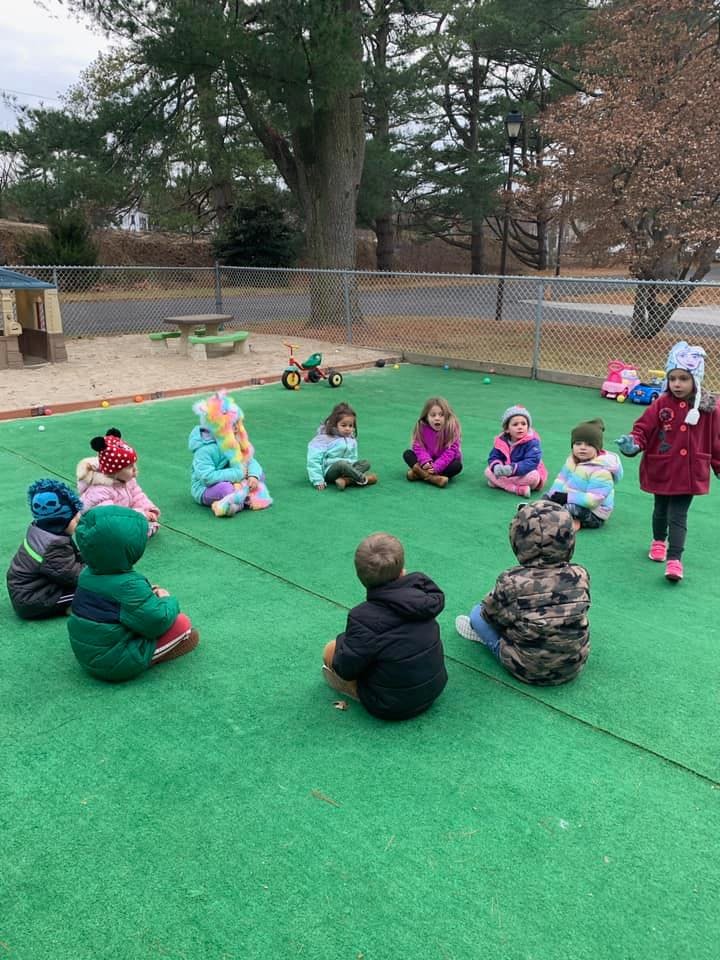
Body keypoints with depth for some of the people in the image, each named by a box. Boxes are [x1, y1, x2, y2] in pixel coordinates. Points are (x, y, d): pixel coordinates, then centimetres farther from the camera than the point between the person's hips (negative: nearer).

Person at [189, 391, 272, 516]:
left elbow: (250, 460, -1)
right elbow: (207, 477, -34)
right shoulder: (205, 449, -25)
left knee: (259, 473, -3)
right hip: (206, 489, -9)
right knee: (224, 488, -41)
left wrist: (254, 475, -24)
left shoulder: (234, 441, -1)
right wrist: (237, 473, -30)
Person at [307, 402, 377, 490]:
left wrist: (352, 470, 0)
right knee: (342, 464, -38)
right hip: (329, 471, -7)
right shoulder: (324, 439, -10)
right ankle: (363, 479, -24)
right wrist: (318, 481, -21)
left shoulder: (351, 440, 10)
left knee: (366, 463, -16)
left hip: (346, 468, 7)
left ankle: (345, 480, -37)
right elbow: (314, 460, -14)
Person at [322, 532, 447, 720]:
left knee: (330, 650, 4)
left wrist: (344, 640, 0)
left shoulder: (364, 619, -30)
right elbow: (438, 597, 10)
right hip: (435, 690, 5)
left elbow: (347, 669, -18)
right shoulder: (420, 593, -16)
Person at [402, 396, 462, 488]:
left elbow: (450, 451, -23)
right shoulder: (421, 427, -10)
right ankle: (432, 477, -37)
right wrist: (425, 462, -32)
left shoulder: (452, 428, -18)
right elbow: (418, 447, -13)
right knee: (407, 454, -15)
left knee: (457, 465, -31)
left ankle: (422, 474, -37)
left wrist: (436, 467, -33)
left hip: (445, 462, -2)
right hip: (428, 462, 2)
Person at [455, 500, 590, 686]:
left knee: (478, 612, 9)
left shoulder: (511, 582, -27)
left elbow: (491, 612, -8)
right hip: (574, 665, 3)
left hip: (528, 669, -3)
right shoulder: (580, 576, -18)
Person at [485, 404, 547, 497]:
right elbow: (494, 457, -4)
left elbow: (531, 462, -29)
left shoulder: (532, 442, -20)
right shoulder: (501, 441, -5)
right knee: (488, 471, -16)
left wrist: (512, 468, -43)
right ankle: (519, 489, -31)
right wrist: (496, 466, -31)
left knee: (533, 476, -36)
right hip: (506, 473, 5)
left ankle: (498, 483, -25)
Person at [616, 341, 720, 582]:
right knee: (661, 510, 21)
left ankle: (674, 560, -3)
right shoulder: (661, 404, -9)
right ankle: (659, 541, 46)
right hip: (661, 470, 2)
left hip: (689, 472, -1)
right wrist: (632, 444, -27)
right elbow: (643, 429, -7)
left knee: (678, 516, -5)